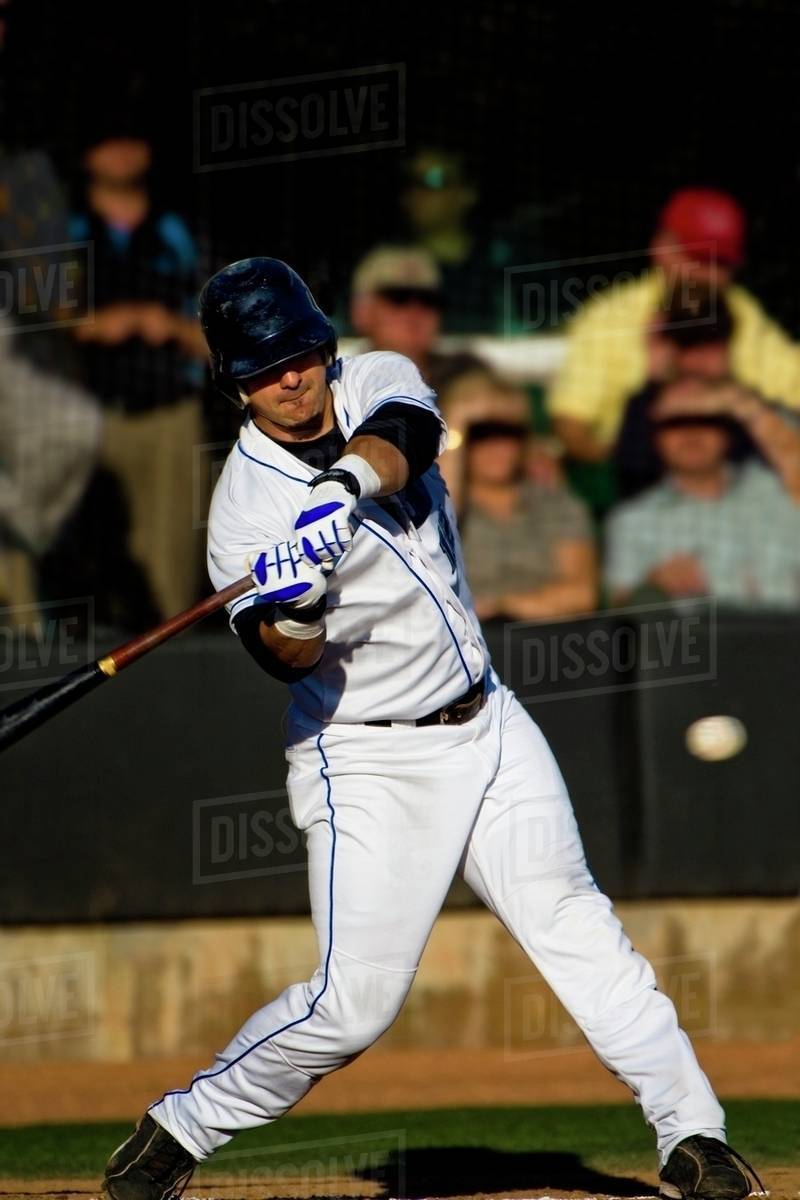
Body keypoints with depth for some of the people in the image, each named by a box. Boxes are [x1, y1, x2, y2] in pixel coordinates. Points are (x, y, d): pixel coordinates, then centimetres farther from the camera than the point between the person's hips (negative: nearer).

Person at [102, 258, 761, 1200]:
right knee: (355, 1001, -9)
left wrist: (346, 484, -46)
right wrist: (294, 611, -47)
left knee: (575, 923, 2)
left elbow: (404, 433, -26)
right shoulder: (247, 505, -13)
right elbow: (290, 660, -24)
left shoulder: (377, 381, -1)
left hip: (486, 725, 5)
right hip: (369, 765, -5)